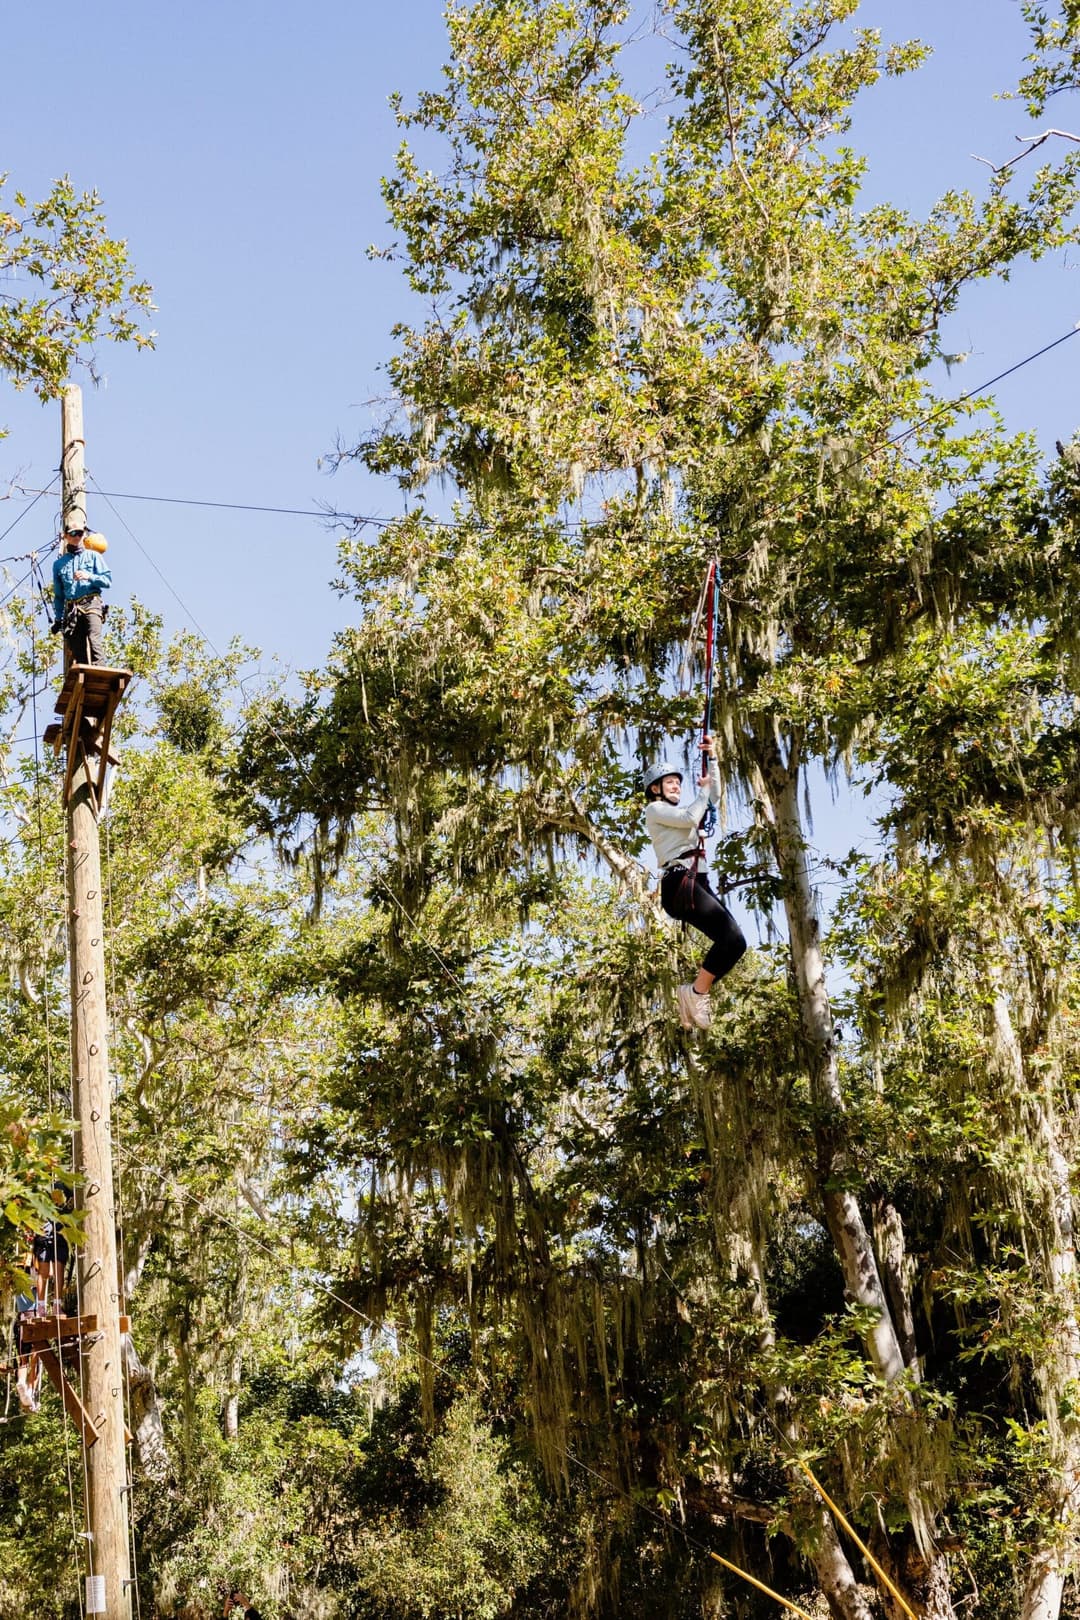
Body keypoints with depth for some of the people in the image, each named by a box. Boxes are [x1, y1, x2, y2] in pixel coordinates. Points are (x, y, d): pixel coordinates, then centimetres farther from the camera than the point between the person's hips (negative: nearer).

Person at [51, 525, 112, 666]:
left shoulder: (93, 556, 14)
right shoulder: (59, 563, 21)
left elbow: (108, 580, 5)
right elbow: (58, 595, 23)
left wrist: (89, 576, -12)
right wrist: (57, 618, 16)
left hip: (91, 604, -4)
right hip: (71, 609, 4)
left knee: (93, 640, -25)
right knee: (76, 650, -5)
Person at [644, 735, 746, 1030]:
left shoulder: (679, 813, 32)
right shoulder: (655, 809, 5)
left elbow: (714, 797, 31)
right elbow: (691, 817, -9)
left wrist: (712, 759, 22)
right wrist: (703, 790, 9)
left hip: (696, 884, 9)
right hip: (679, 883, -9)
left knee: (734, 942, -3)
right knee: (732, 937, -22)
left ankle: (693, 994, 1)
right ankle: (697, 993, -14)